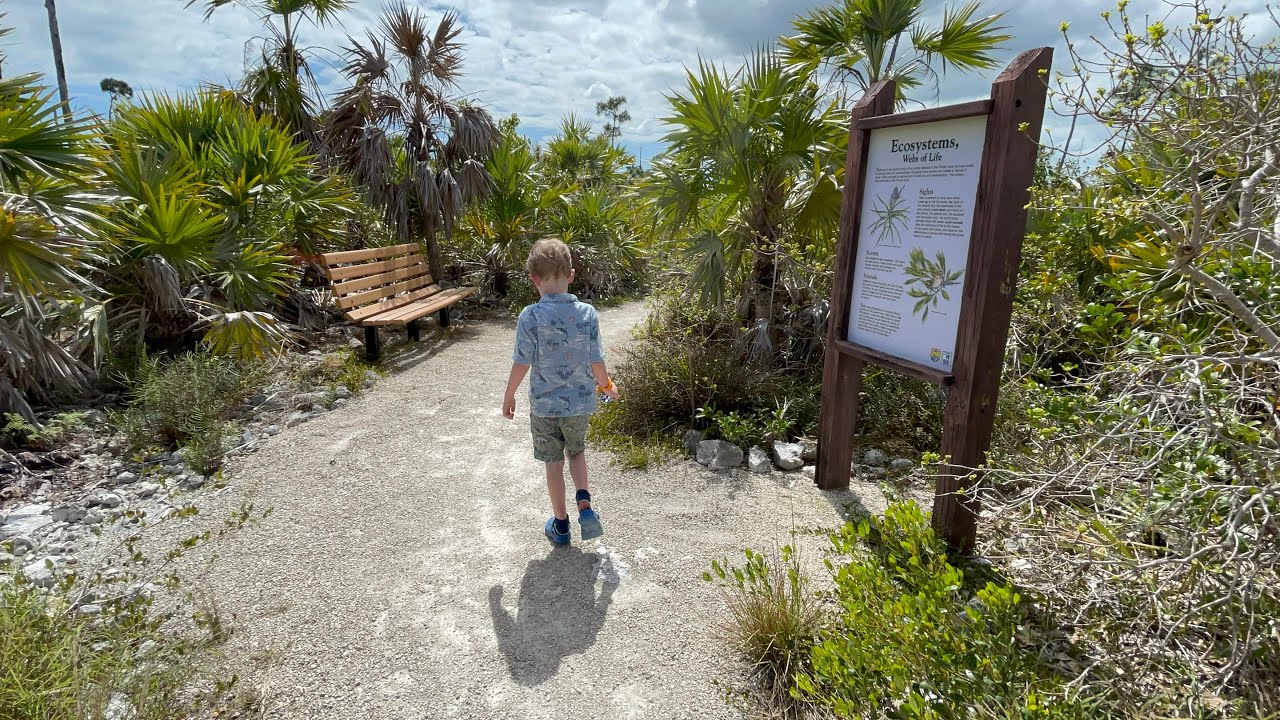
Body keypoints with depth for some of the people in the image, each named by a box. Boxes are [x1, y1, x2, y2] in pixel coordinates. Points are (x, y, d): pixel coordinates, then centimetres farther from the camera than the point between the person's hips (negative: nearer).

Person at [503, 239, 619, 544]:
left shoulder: (530, 316, -16)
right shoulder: (587, 313, -11)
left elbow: (522, 363, -13)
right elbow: (596, 362, -5)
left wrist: (509, 396, 4)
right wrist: (607, 386, 15)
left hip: (544, 405, -2)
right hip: (580, 403, 2)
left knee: (554, 463, 15)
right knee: (576, 451, 26)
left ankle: (560, 524, 27)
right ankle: (585, 505, 8)